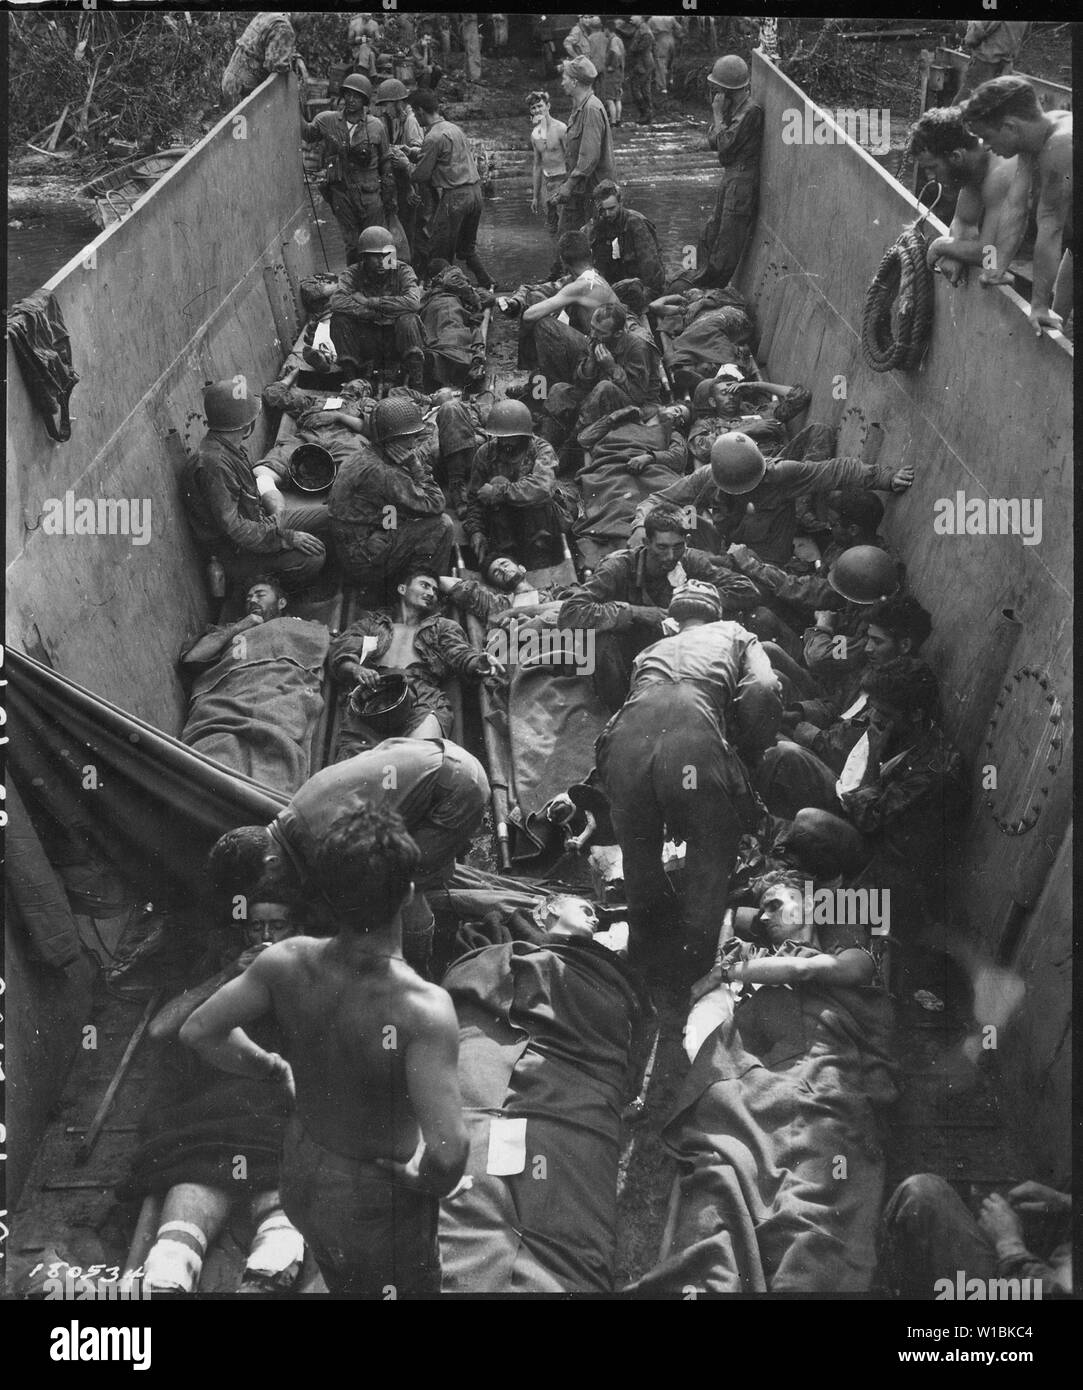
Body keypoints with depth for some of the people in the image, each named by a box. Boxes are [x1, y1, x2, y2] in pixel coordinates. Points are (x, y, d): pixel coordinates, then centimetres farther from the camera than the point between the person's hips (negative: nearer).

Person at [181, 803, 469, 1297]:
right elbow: (447, 1153, -42)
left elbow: (198, 1030, -9)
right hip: (378, 1201, -5)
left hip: (303, 1178, 5)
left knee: (345, 1285, 33)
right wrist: (428, 1180, -19)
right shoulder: (422, 1008, -36)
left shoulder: (287, 962, -21)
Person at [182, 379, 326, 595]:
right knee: (313, 556, -25)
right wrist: (287, 537, -28)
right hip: (236, 551, -10)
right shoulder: (213, 464, -31)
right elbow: (233, 528, -31)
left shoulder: (230, 448, 1)